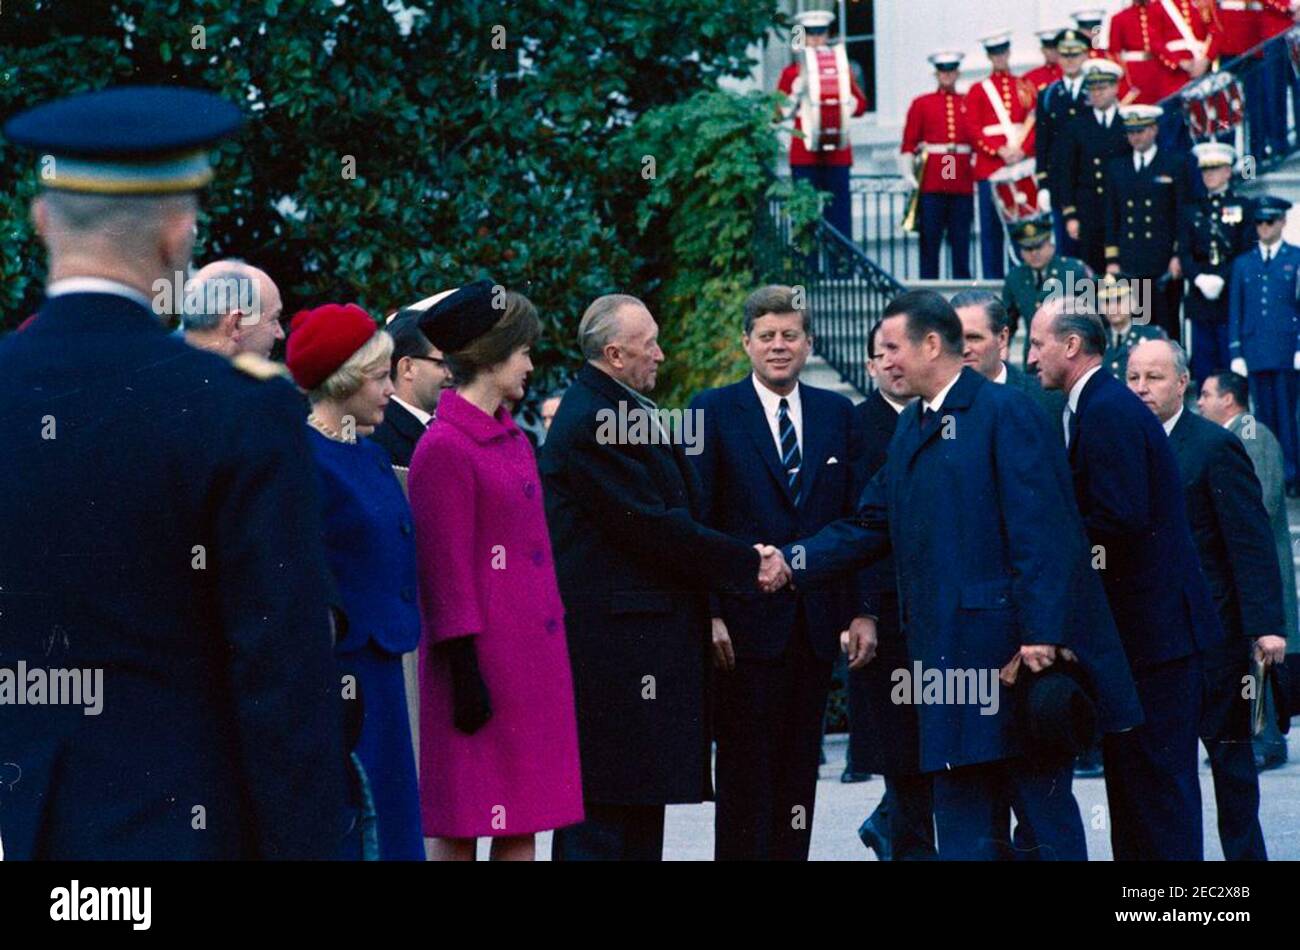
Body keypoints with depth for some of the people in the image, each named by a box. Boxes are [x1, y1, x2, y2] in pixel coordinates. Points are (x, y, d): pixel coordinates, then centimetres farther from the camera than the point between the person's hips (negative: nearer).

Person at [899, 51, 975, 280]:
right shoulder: (921, 104, 7)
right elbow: (909, 143, 2)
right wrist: (908, 173, -10)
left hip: (962, 182, 2)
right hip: (931, 182, -2)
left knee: (961, 239, 3)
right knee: (930, 239, -1)